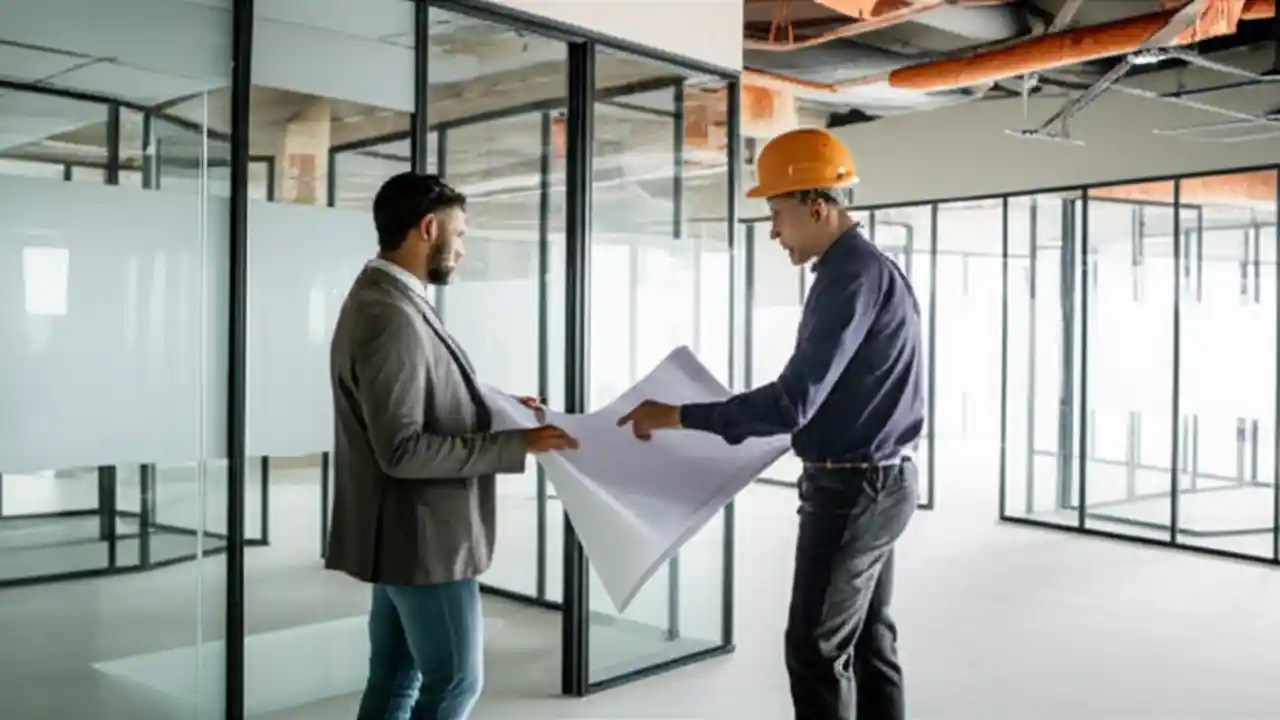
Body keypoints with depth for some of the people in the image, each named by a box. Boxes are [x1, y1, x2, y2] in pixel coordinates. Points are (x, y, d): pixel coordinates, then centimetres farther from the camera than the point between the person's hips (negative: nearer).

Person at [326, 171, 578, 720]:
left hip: (407, 533, 10)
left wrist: (493, 408, 9)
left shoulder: (386, 300, 10)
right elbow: (402, 449, -27)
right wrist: (513, 445, -23)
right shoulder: (391, 318, -23)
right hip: (421, 536, -10)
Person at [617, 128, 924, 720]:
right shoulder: (870, 269, 12)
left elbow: (794, 401, -26)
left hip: (849, 489, -10)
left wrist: (677, 416, -21)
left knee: (817, 650, -1)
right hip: (877, 483, 10)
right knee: (868, 642, 15)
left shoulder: (851, 277, -20)